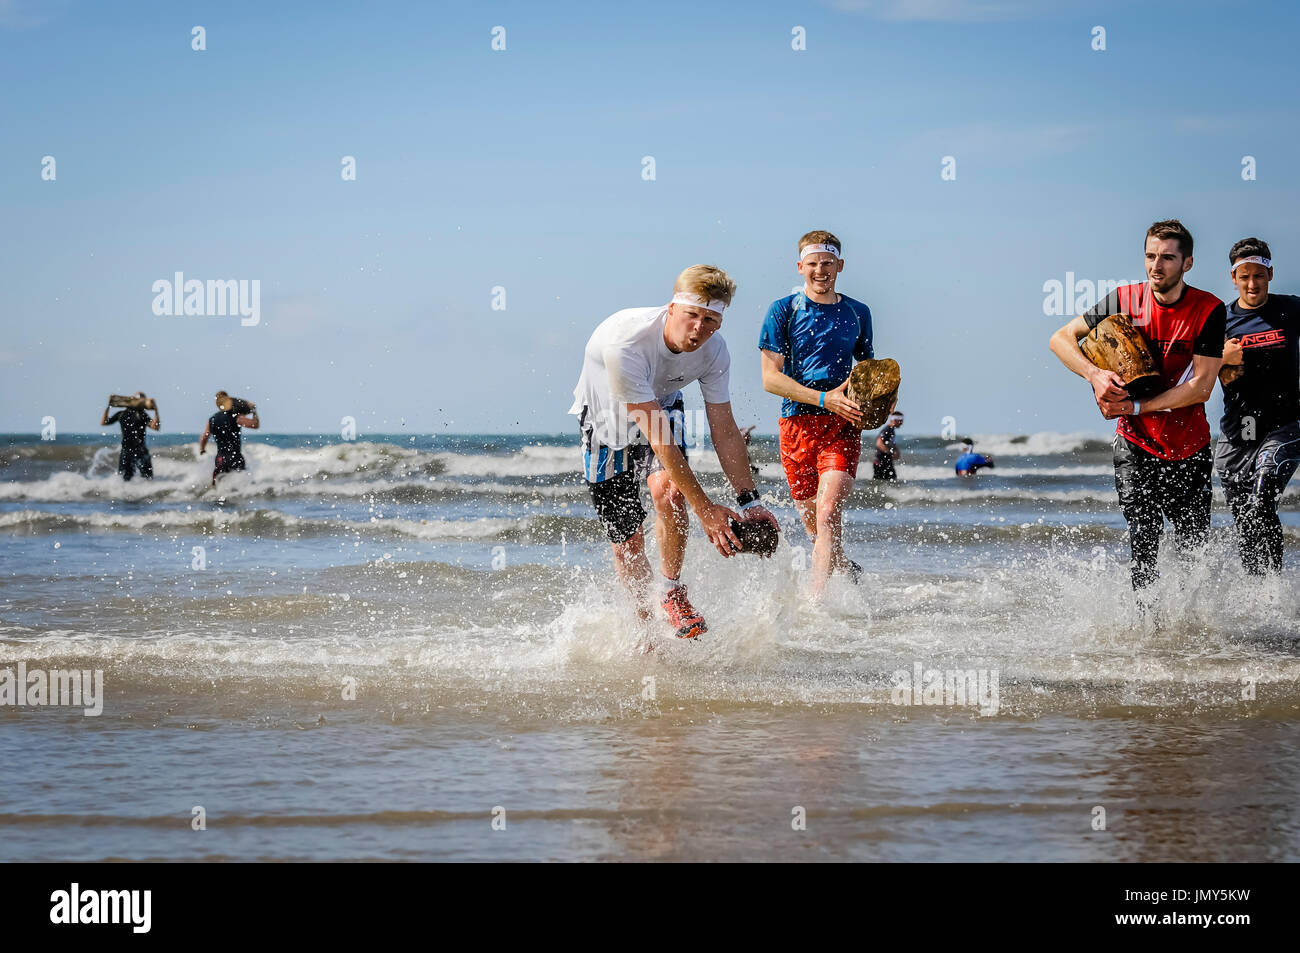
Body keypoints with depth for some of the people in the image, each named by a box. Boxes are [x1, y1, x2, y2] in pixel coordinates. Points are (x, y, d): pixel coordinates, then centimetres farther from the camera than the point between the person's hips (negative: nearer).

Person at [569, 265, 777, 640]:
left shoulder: (713, 350, -23)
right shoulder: (625, 342, -40)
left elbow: (724, 430, -10)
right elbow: (656, 436, -38)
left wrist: (748, 500, -15)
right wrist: (705, 509, -38)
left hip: (660, 405, 3)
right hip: (607, 417, -3)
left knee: (669, 490, -26)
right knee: (626, 541, -4)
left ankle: (673, 593, -6)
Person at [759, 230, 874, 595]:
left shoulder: (857, 313, 11)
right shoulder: (783, 311, 1)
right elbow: (771, 377, -6)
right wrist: (824, 398, -17)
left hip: (842, 425, 0)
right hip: (797, 422, 0)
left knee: (828, 514, -19)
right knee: (812, 523, 11)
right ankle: (845, 570, 40)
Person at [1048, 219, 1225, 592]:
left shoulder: (1208, 310, -11)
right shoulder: (1125, 300, -6)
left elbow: (1200, 388, -15)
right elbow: (1061, 338, 1)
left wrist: (1135, 407, -21)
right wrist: (1095, 374, -18)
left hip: (1190, 447, 0)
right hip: (1135, 444, 0)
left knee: (1195, 550, 6)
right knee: (1144, 540, -14)